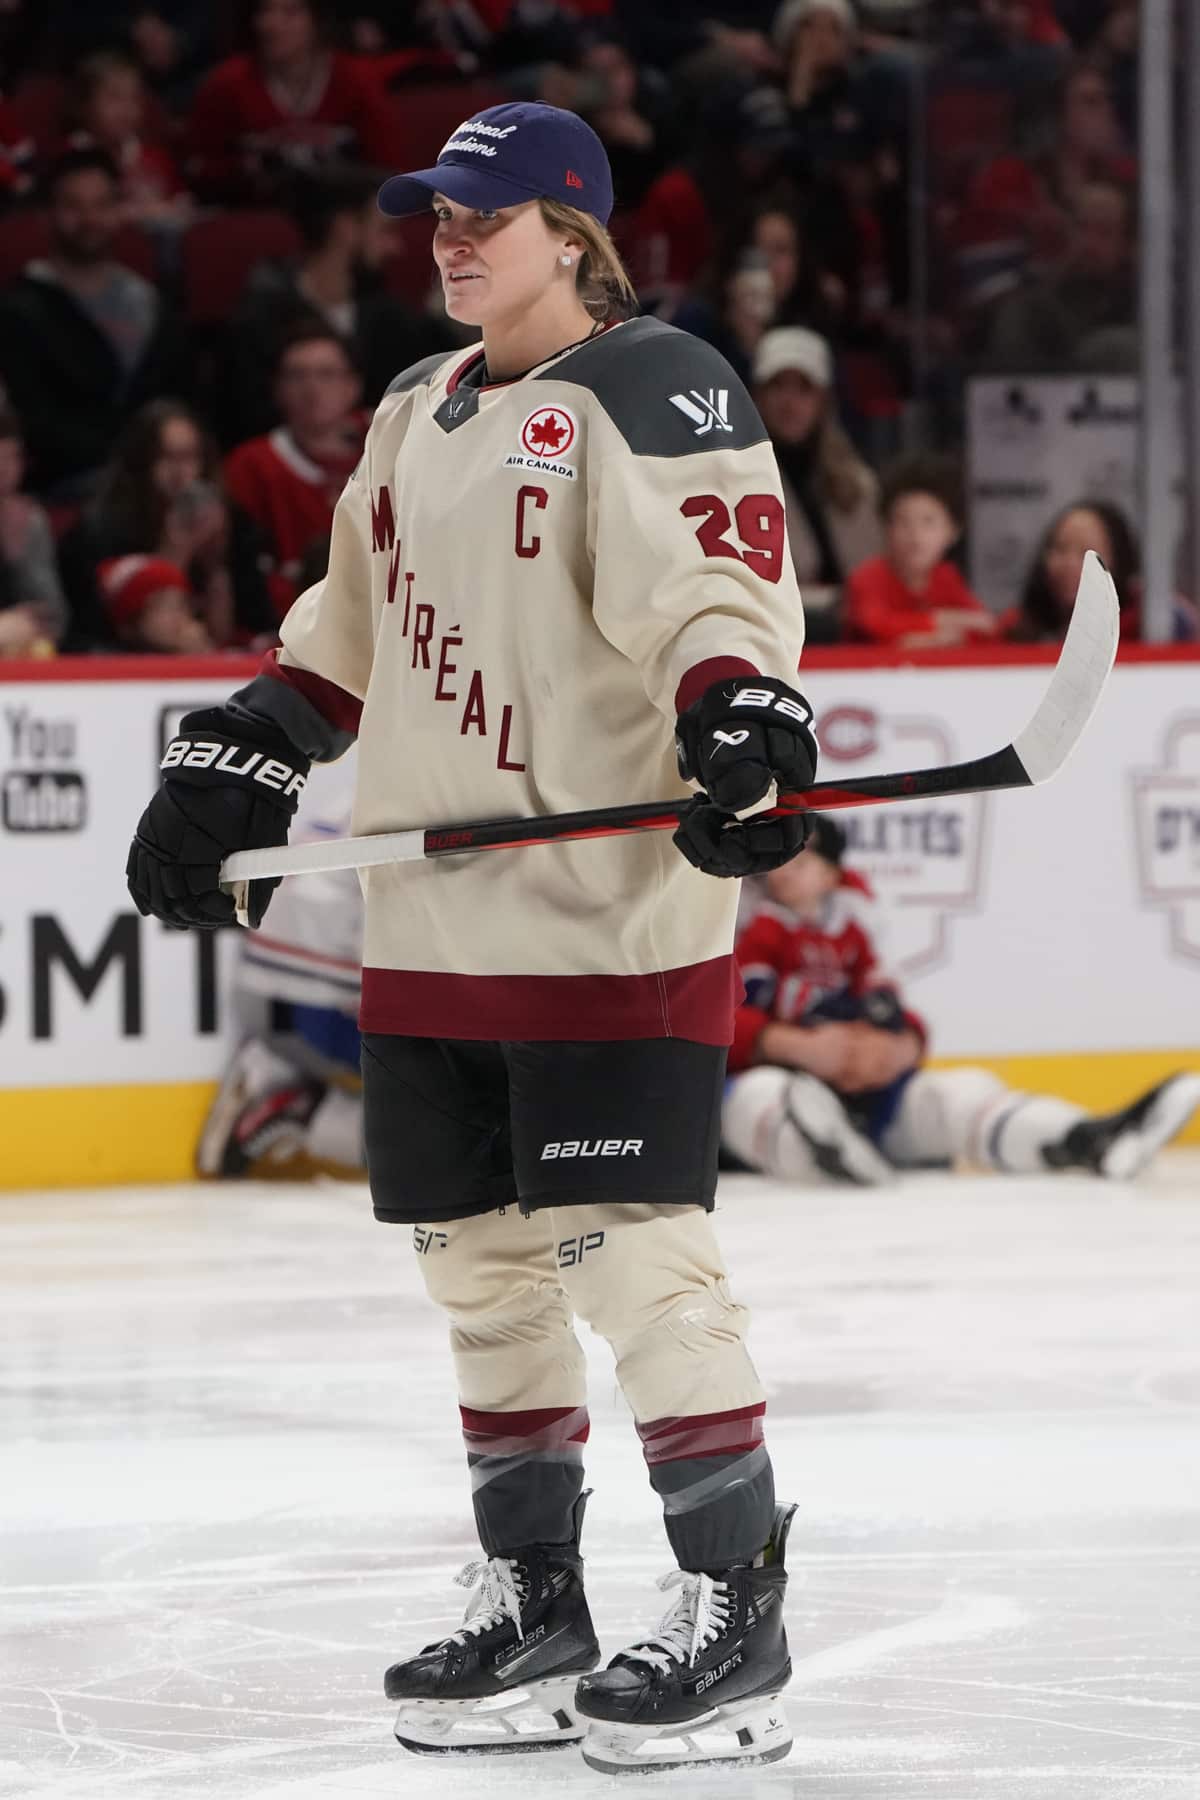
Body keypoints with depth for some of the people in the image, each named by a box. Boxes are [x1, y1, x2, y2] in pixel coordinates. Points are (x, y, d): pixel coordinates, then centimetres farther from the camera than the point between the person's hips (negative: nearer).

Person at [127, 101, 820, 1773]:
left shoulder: (652, 392, -7)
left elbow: (717, 586, -19)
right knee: (478, 1250, 10)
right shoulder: (419, 413, 19)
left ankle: (735, 1614, -5)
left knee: (629, 1248, -11)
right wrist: (233, 762, 23)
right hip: (437, 918, 8)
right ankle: (533, 1601, 20)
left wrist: (741, 720, -36)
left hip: (610, 907, -8)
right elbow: (356, 624, 28)